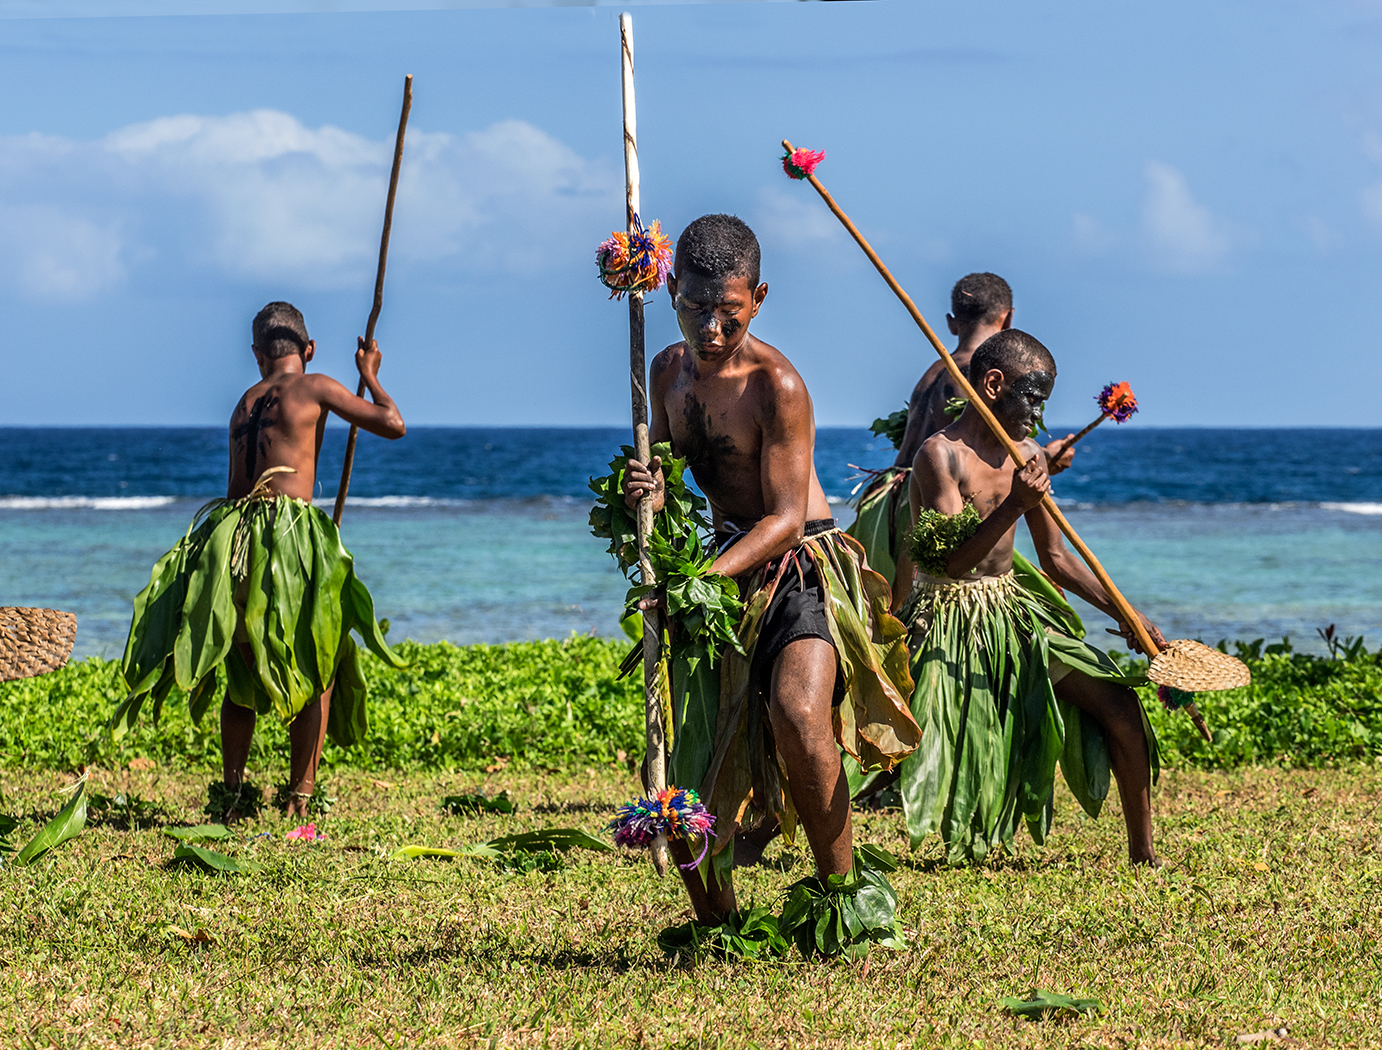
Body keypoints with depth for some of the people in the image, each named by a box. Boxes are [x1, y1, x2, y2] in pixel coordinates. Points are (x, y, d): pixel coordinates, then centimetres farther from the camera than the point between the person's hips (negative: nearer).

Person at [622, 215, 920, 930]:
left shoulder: (775, 384, -18)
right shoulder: (670, 370, 4)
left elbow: (786, 518, -21)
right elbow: (661, 480, 14)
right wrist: (644, 494, -12)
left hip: (803, 569, -7)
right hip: (732, 567, 7)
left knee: (799, 712, -34)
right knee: (677, 764, 4)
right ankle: (716, 923, 24)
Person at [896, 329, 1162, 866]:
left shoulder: (1027, 457, 9)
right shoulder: (940, 455, -13)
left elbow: (1056, 558, 17)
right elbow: (951, 561, -24)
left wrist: (1124, 613, 9)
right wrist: (1013, 506, -35)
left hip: (1014, 611, 7)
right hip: (950, 622, -7)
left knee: (1120, 708, -3)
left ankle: (1142, 853, 10)